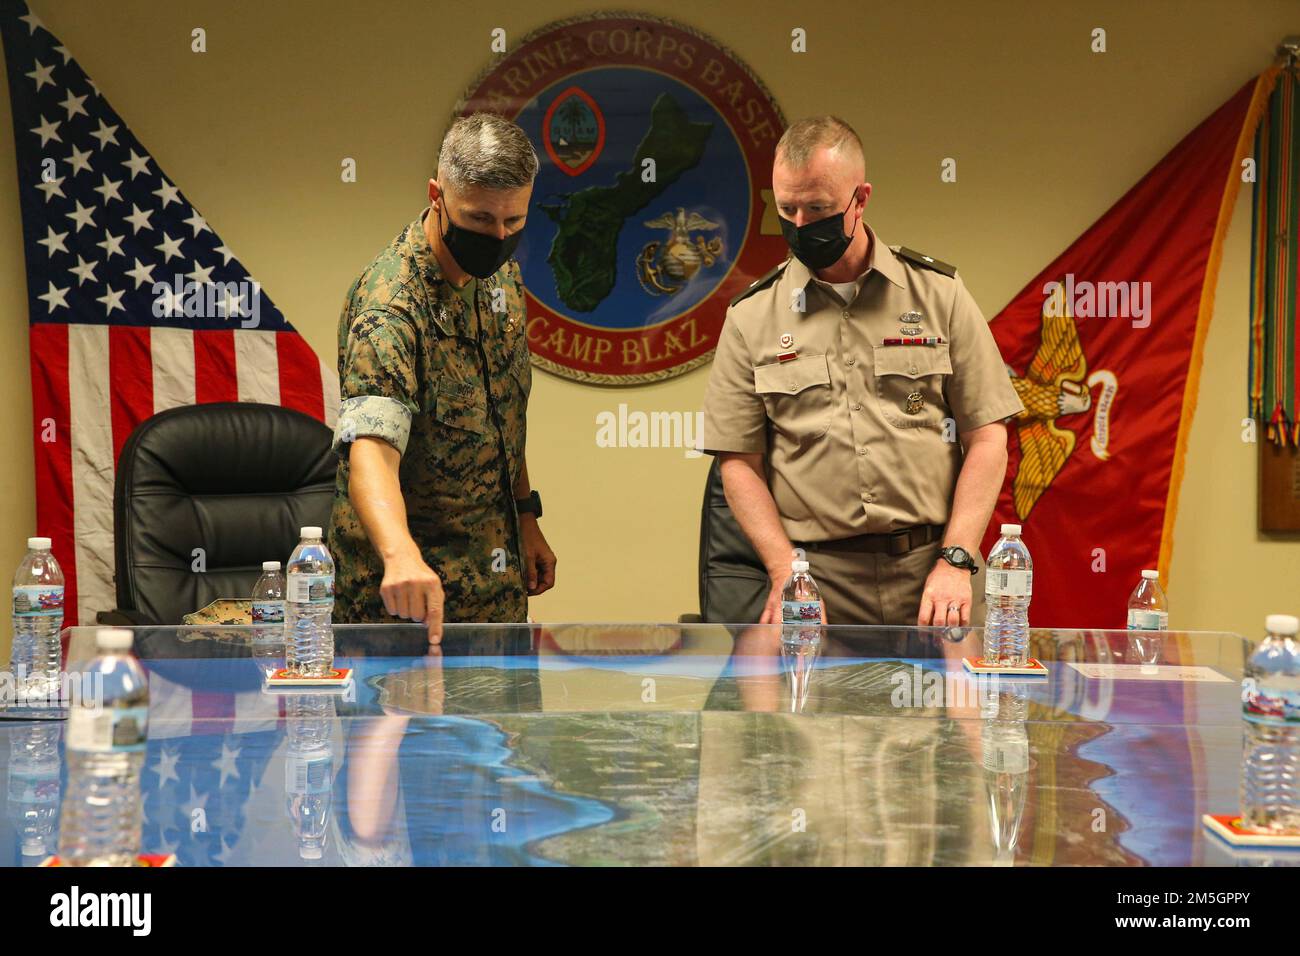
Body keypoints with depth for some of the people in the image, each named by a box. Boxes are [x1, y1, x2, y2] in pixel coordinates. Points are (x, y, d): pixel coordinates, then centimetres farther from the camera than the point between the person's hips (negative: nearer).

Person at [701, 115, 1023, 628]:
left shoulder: (938, 292, 6)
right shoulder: (751, 316, 6)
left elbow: (985, 436, 4)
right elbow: (740, 462, 4)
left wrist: (956, 562, -7)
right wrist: (785, 577, -9)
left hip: (932, 569, 0)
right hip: (817, 574, 0)